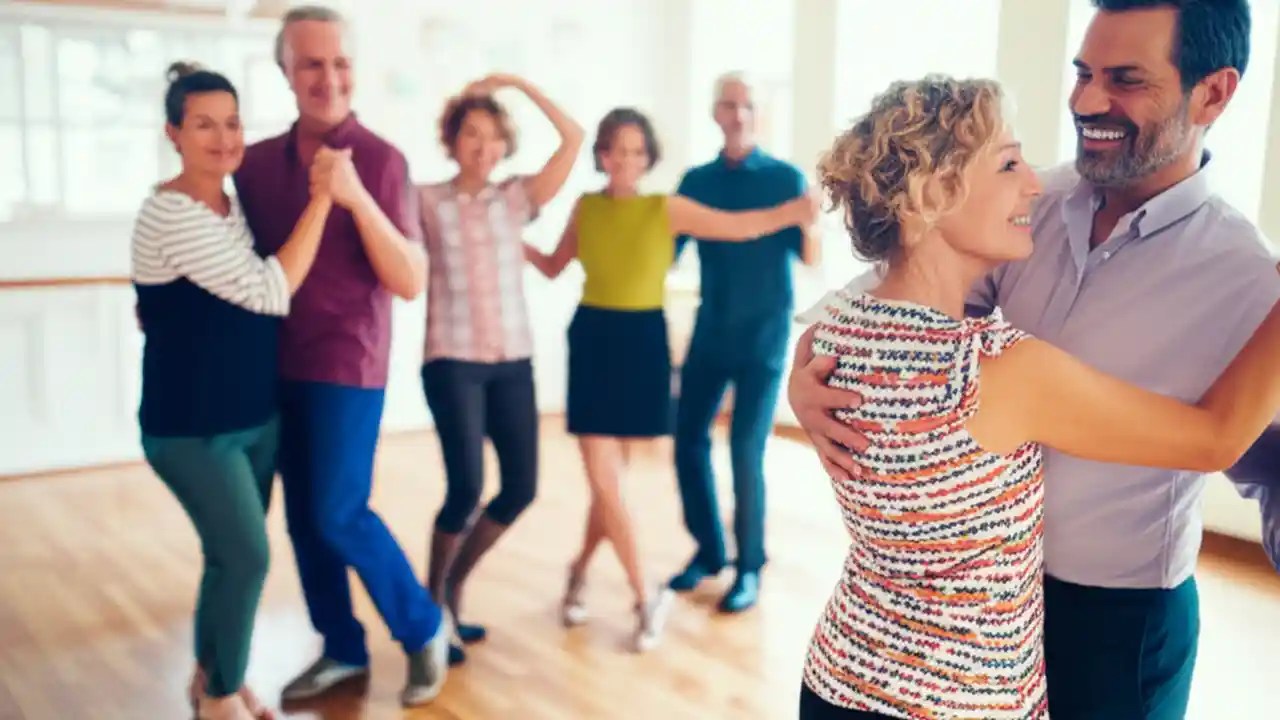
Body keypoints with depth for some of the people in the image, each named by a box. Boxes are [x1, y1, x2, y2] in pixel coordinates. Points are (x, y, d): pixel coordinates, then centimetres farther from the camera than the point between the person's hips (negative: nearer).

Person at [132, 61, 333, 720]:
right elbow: (271, 290, -26)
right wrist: (321, 196, -24)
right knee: (248, 556, -5)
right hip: (193, 429, -8)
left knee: (231, 555, 15)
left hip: (257, 417, 8)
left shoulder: (233, 203, 7)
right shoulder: (170, 215, -20)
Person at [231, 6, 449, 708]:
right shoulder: (258, 161, 5)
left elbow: (411, 282, -15)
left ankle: (424, 627, 16)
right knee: (302, 517, 10)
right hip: (277, 364, 6)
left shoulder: (379, 159, -10)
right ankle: (342, 648, 27)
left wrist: (357, 198, -26)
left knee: (338, 515, -6)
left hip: (346, 364, -5)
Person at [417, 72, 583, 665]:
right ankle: (432, 601, 12)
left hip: (513, 361, 4)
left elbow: (574, 138, 2)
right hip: (452, 361, -4)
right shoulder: (425, 200, 3)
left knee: (521, 487, 2)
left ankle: (454, 584, 25)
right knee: (466, 488, -13)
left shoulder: (517, 198, 7)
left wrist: (519, 84, 2)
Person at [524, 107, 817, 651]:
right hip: (591, 339, 1)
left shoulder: (666, 208, -4)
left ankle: (580, 571, 33)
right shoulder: (586, 207, 3)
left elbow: (741, 226, -10)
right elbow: (554, 267, 15)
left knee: (610, 477, 6)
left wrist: (797, 210, -24)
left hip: (642, 341, -1)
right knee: (602, 480, -2)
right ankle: (645, 600, 13)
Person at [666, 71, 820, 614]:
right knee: (688, 442, 5)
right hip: (709, 334, 4)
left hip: (763, 338, -4)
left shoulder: (785, 178, -4)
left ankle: (749, 567, 12)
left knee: (745, 453, -5)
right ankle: (708, 550, 25)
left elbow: (808, 257, -12)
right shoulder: (696, 181, 6)